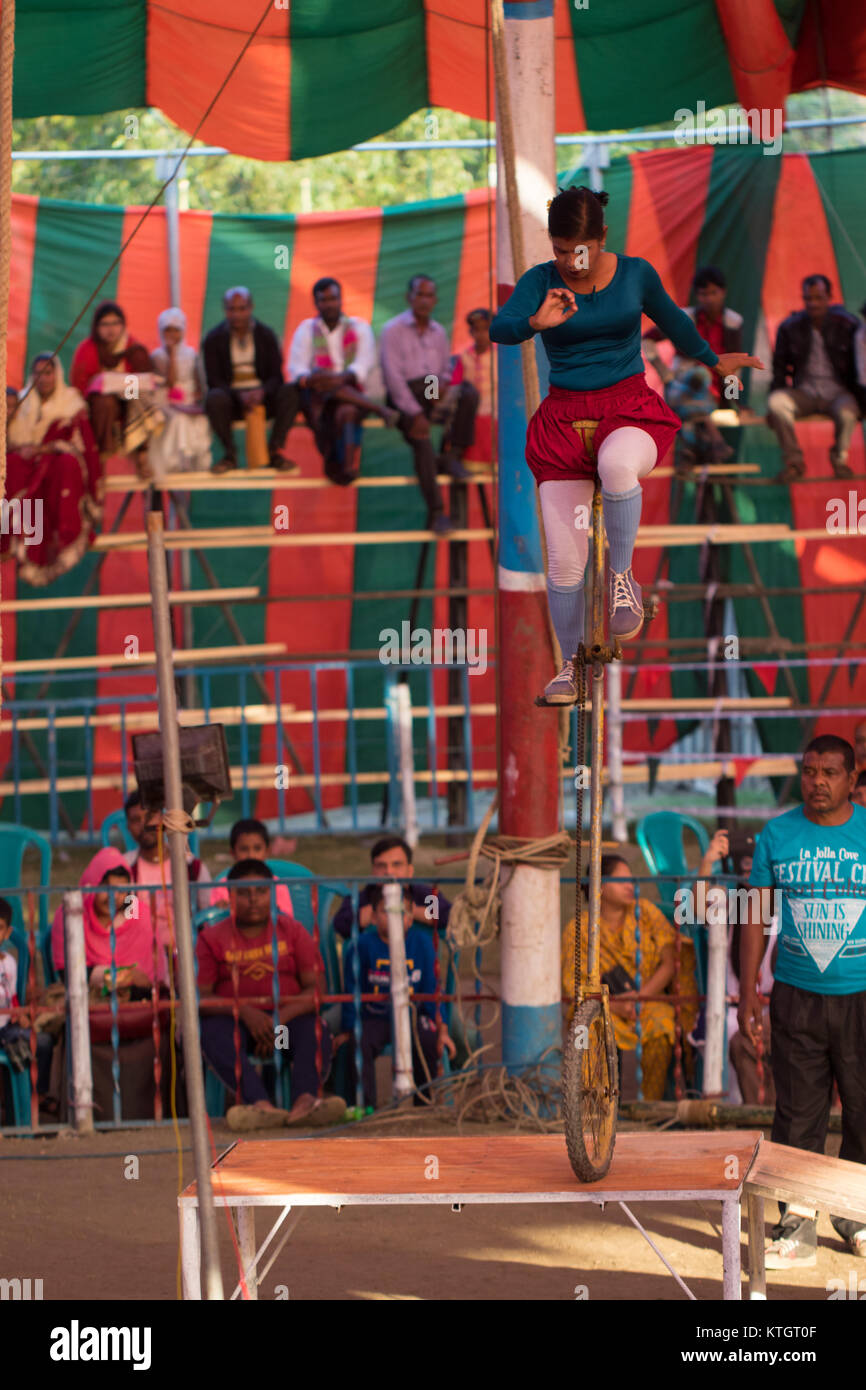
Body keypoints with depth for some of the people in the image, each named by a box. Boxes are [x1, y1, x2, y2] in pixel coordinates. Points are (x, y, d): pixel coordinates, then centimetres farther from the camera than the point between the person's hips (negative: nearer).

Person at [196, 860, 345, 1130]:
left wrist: (280, 1019, -17)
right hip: (234, 1019, -1)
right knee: (213, 1032, -36)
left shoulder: (292, 931, 13)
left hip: (288, 1015, 1)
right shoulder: (212, 938, 9)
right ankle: (261, 1105, -55)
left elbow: (316, 987, 2)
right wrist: (244, 1011, -20)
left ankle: (304, 1100, -56)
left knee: (315, 1031, -32)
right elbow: (200, 996, -2)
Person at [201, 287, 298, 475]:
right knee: (214, 398, -36)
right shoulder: (214, 340, -1)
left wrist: (262, 392, -25)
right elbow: (214, 381, -7)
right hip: (231, 398, -1)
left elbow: (276, 375, -2)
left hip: (263, 396, 1)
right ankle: (229, 454, -21)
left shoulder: (266, 335, 4)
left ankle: (275, 451, -22)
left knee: (289, 392, -29)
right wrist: (239, 396, -25)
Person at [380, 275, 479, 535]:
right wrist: (415, 414, -19)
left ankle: (452, 455, -18)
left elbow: (447, 368, 23)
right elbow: (393, 374, -9)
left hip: (433, 391, 5)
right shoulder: (393, 330, -1)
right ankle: (436, 511, -32)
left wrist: (443, 383, -5)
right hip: (405, 396, -5)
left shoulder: (439, 332, 17)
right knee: (421, 438, -30)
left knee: (469, 393, -26)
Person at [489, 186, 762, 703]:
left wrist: (712, 359, 36)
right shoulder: (540, 281, -2)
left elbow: (670, 318, 21)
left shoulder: (635, 273, 1)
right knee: (564, 560, -5)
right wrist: (537, 321, -42)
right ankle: (571, 662, 17)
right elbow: (500, 328, -20)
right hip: (564, 418, 1)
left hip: (631, 408, -1)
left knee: (616, 465, -39)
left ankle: (622, 573, -16)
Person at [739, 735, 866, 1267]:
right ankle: (798, 1226, 5)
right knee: (798, 1114, 1)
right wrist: (749, 993, 6)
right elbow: (757, 913, 9)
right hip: (798, 998, 1)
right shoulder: (777, 835, 4)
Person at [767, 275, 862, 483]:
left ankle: (839, 459, -5)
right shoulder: (790, 327, 4)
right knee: (775, 402, -31)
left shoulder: (847, 325, 0)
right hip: (804, 393, 2)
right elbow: (780, 368, 10)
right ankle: (793, 461, -16)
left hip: (837, 393, -2)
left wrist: (858, 400, -4)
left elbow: (857, 365, 6)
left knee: (847, 413, -38)